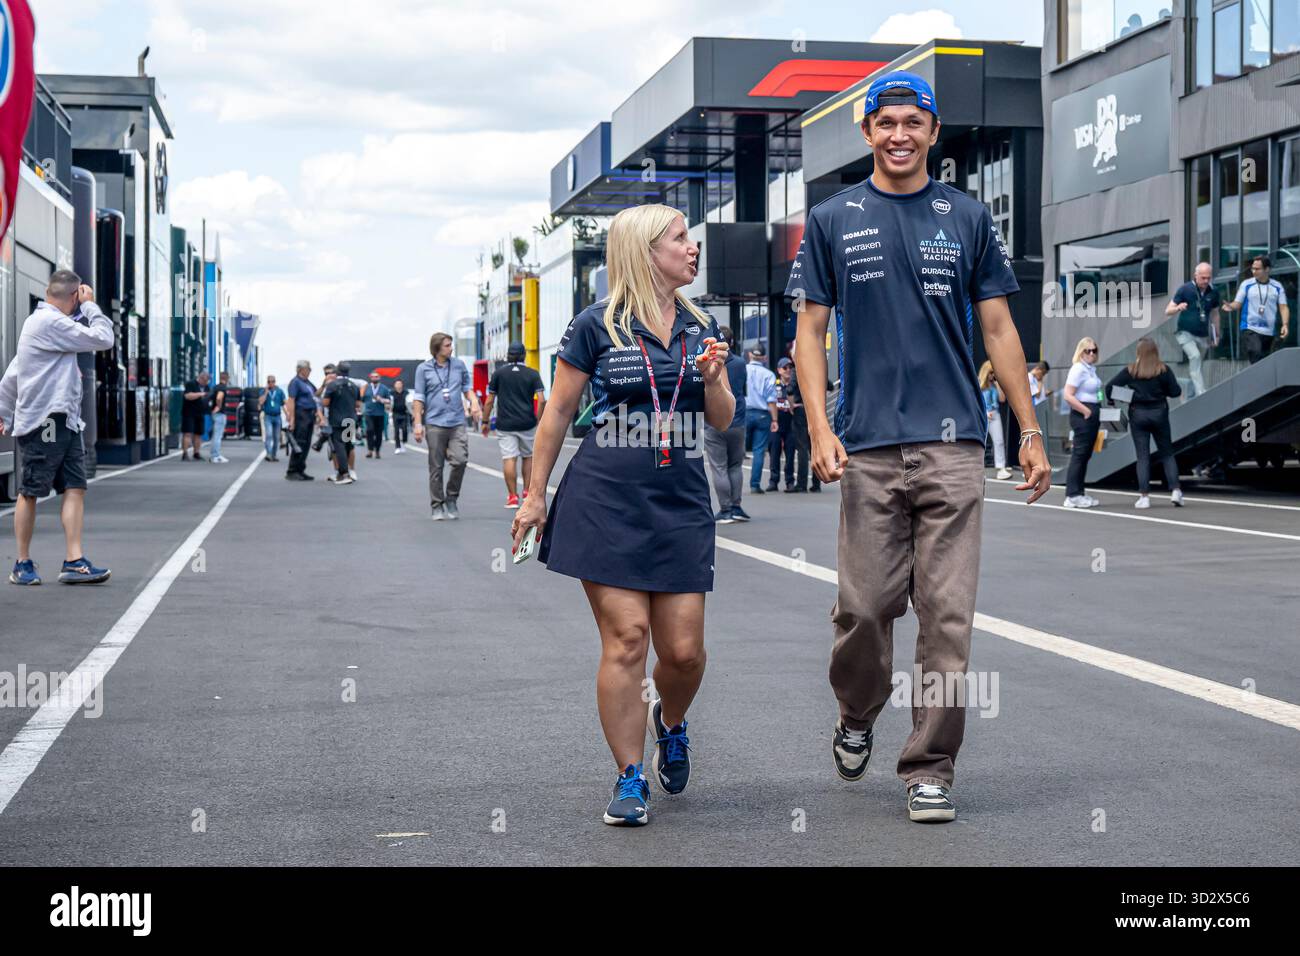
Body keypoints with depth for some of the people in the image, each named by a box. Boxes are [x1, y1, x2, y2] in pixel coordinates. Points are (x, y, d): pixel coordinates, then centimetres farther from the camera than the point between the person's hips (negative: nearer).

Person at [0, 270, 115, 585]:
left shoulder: (37, 321, 21)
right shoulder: (52, 322, -12)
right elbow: (103, 339, -15)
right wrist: (90, 305, -1)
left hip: (64, 422, 10)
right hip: (44, 420, -10)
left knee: (75, 488, -1)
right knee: (30, 493, 0)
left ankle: (74, 562, -7)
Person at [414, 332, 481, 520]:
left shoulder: (459, 365, 10)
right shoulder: (423, 369, 3)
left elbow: (467, 388, 19)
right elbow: (419, 398, 4)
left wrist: (474, 401, -3)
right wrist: (418, 423, -1)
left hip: (457, 422, 2)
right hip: (435, 423, -2)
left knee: (460, 460, -12)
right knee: (436, 467, 2)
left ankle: (451, 498, 9)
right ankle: (437, 506, 11)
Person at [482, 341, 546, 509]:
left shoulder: (499, 373, 2)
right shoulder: (532, 374, 1)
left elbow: (489, 401, 2)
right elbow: (542, 400, -7)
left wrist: (485, 422, 11)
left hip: (505, 425, -1)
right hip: (527, 424, 1)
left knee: (509, 459, -2)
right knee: (528, 456, 18)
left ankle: (512, 496, -5)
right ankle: (527, 490, 16)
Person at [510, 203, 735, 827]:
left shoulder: (701, 327, 12)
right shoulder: (597, 326, -2)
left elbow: (723, 422, 14)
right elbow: (558, 412, 4)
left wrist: (713, 376, -6)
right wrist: (535, 495, 4)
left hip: (682, 500, 4)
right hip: (607, 497, -4)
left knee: (684, 648, 0)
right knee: (626, 637, -8)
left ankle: (670, 723, 33)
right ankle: (630, 779, 5)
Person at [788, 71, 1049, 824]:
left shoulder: (969, 217, 9)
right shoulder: (832, 220, 8)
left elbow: (998, 329, 10)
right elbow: (811, 331, 6)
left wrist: (1030, 434, 5)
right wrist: (819, 429, -7)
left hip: (953, 444, 0)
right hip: (867, 449, 0)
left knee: (947, 614, -2)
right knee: (864, 607, 1)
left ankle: (931, 768, 7)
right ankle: (857, 718, 29)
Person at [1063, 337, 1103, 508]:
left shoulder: (1092, 369, 13)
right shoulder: (1078, 369, -13)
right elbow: (1068, 396, -20)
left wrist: (1096, 412, 12)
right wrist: (1086, 411, -18)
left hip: (1092, 415, 9)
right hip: (1082, 416, -9)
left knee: (1085, 455, 12)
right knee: (1079, 454, -7)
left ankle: (1079, 493, 18)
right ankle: (1072, 495, -4)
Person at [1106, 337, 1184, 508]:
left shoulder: (1131, 370, -5)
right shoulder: (1163, 370, -6)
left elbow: (1110, 386, -7)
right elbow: (1175, 392, -5)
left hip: (1137, 414, 0)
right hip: (1159, 412, 0)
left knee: (1142, 456, 3)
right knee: (1167, 454, 11)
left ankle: (1144, 496, -2)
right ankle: (1175, 490, 1)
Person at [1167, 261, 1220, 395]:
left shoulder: (1213, 292, 1)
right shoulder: (1185, 289, -10)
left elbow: (1214, 314, 14)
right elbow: (1168, 311, -8)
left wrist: (1216, 336, 16)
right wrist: (1178, 308, -30)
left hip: (1203, 336, 5)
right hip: (1186, 333, -5)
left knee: (1195, 365, 13)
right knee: (1195, 356, -26)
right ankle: (1201, 393, -30)